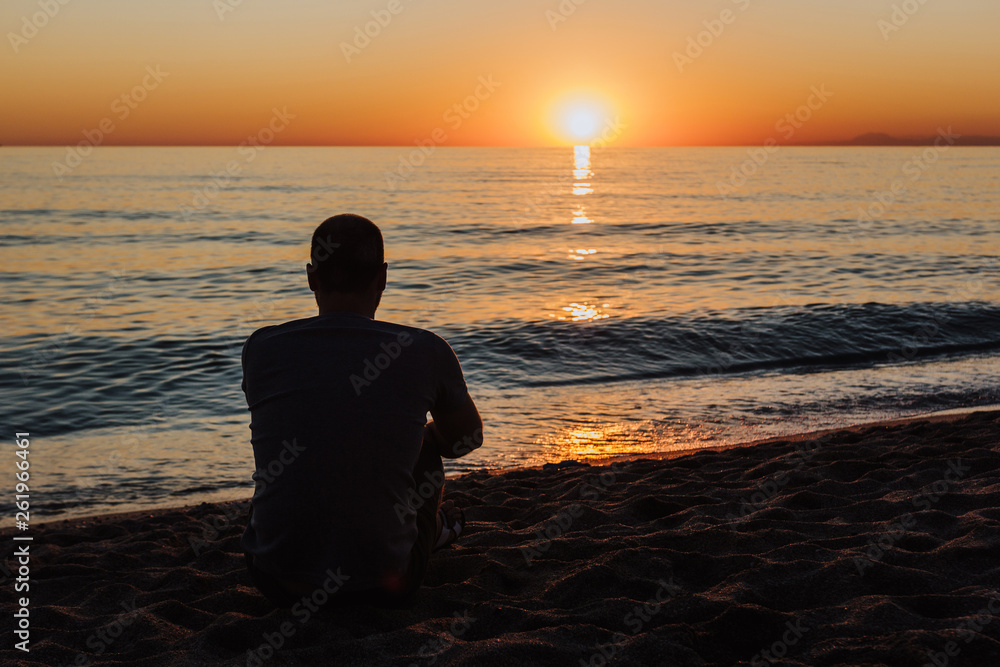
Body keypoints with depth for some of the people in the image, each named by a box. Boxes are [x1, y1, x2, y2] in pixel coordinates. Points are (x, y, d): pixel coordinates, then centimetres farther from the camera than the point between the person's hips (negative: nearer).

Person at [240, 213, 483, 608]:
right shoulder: (425, 353, -8)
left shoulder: (260, 349, -3)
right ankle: (431, 528, 58)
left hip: (278, 585, 2)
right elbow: (467, 439, 13)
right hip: (379, 587, -1)